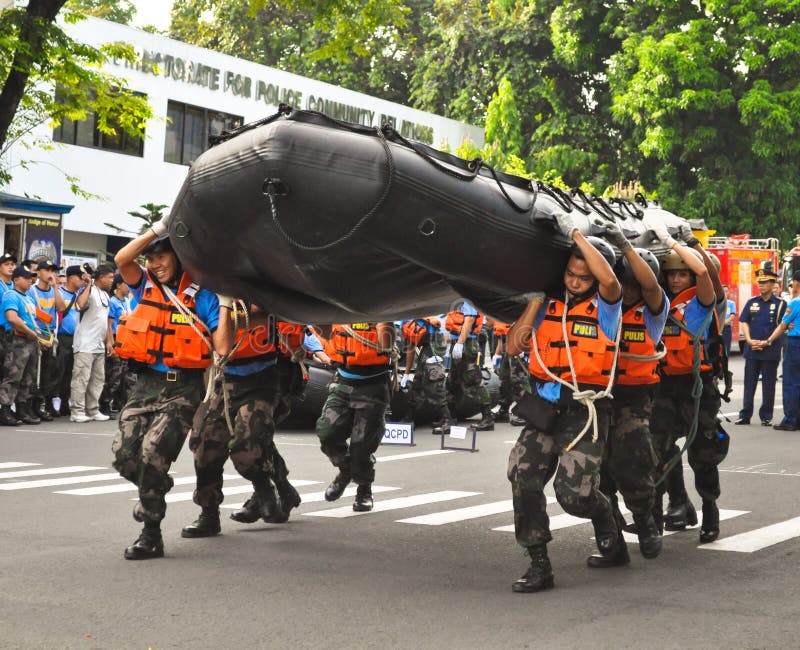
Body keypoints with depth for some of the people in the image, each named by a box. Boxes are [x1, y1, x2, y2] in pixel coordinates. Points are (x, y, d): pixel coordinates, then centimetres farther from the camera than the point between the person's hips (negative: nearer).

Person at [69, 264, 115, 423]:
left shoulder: (105, 295, 17)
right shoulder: (89, 291, -11)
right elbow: (81, 303, -34)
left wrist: (108, 341, 18)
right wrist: (88, 284, -24)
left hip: (99, 345, 9)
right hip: (85, 344, -9)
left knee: (98, 379, 12)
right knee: (81, 378, -8)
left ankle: (93, 410, 20)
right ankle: (77, 412, -6)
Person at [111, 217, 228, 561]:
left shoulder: (200, 296, 1)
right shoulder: (146, 288, 11)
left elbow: (221, 349, -5)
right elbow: (121, 259, -9)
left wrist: (225, 304, -9)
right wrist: (157, 229, -11)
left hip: (182, 388, -4)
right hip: (147, 382, 4)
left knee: (153, 450, -21)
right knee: (123, 454, -6)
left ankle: (151, 535, -8)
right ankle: (156, 488, 30)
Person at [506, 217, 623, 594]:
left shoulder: (604, 307, 0)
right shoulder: (549, 305, 11)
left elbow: (609, 279, -24)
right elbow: (514, 347, 7)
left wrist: (574, 233, -19)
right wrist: (535, 300, 1)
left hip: (584, 411, -4)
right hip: (544, 407, 4)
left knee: (574, 493, -11)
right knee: (523, 475, -15)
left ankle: (612, 541, 23)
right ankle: (539, 566, -7)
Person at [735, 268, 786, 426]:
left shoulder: (780, 304, -1)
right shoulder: (751, 302, 9)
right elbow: (744, 322, 6)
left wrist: (766, 342, -13)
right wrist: (749, 340, -9)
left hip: (770, 350, -3)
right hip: (751, 349, 3)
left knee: (768, 385, 3)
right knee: (749, 383, 5)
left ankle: (766, 417, 10)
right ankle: (745, 415, 11)